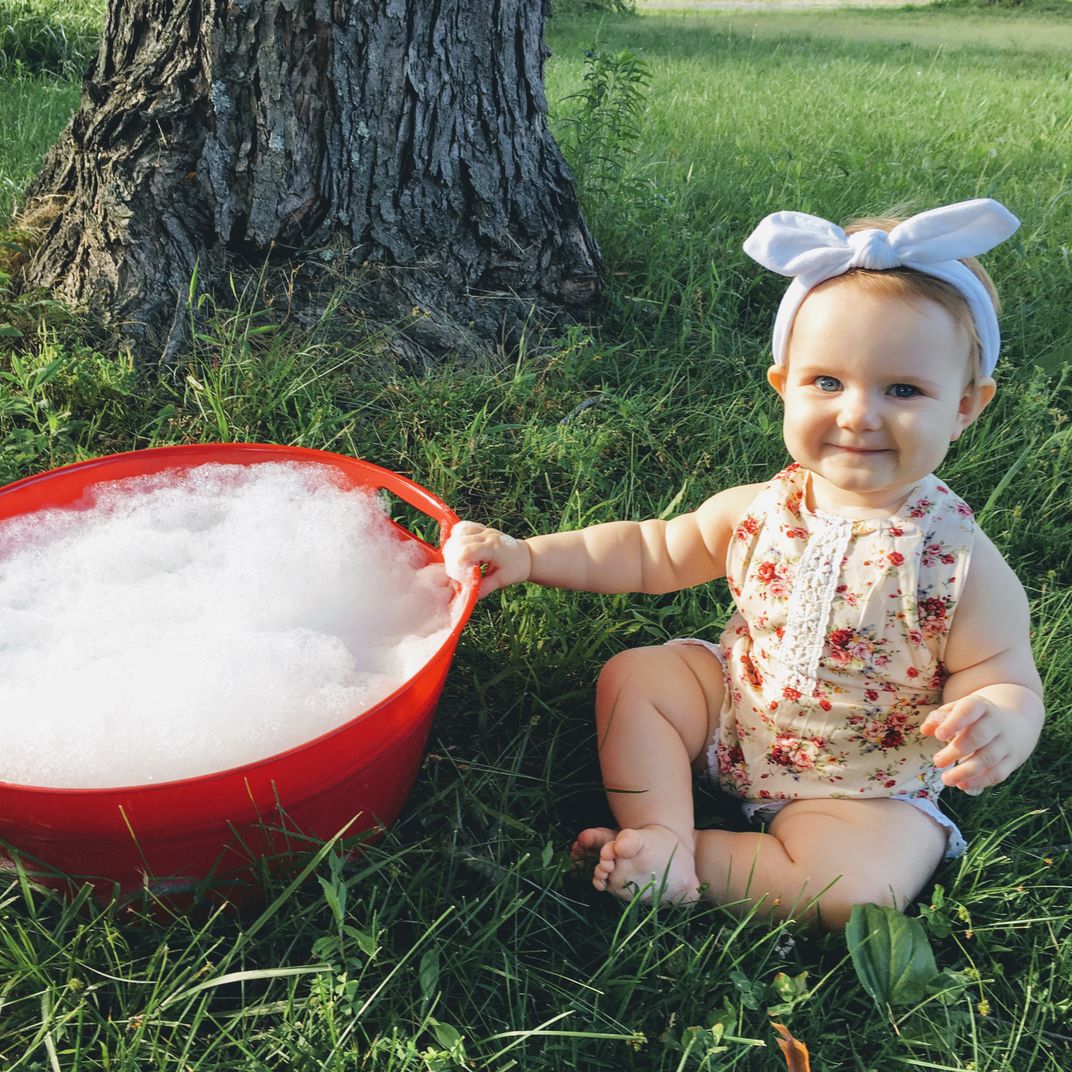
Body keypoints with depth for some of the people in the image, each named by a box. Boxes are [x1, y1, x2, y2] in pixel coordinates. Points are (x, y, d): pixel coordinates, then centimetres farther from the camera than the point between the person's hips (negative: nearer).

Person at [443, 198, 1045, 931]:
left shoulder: (962, 562, -24)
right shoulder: (759, 512, -13)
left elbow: (1009, 682, -15)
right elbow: (652, 551, 1)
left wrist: (1000, 727, -41)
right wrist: (527, 556, -8)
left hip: (866, 785, -3)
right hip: (735, 706, 4)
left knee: (856, 887, -26)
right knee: (631, 678, -8)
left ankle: (682, 862, -8)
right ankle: (662, 838, -13)